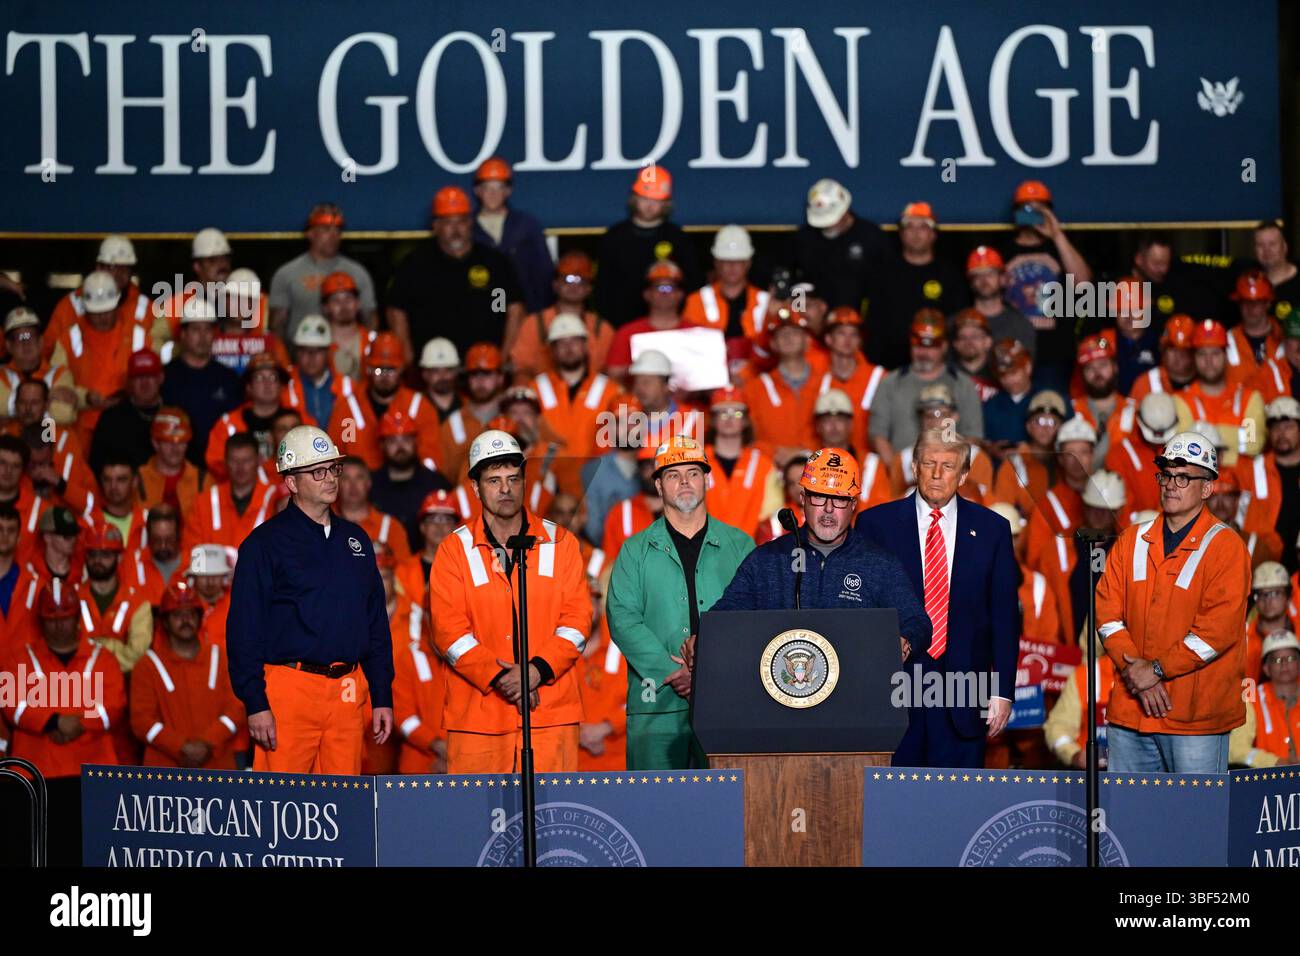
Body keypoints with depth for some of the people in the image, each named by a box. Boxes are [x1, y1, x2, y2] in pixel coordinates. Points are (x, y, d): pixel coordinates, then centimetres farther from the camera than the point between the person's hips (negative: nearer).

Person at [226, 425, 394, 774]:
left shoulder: (356, 539, 15)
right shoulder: (265, 543, -2)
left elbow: (377, 624, 18)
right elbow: (244, 630, -6)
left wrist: (382, 696, 12)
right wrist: (255, 703, -13)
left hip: (348, 692, 5)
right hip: (289, 690, -5)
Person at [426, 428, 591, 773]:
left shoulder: (560, 543, 10)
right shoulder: (455, 550, 5)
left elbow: (577, 618, 3)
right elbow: (448, 629, -2)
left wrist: (537, 670, -12)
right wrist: (497, 677, -15)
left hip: (551, 710, 1)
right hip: (476, 713, -1)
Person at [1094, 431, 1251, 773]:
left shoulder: (1225, 547, -4)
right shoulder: (1132, 541, 13)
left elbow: (1219, 628, -13)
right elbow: (1108, 612, 6)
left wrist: (1157, 670, -14)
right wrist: (1134, 668, -9)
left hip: (1196, 717, -5)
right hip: (1129, 711, 5)